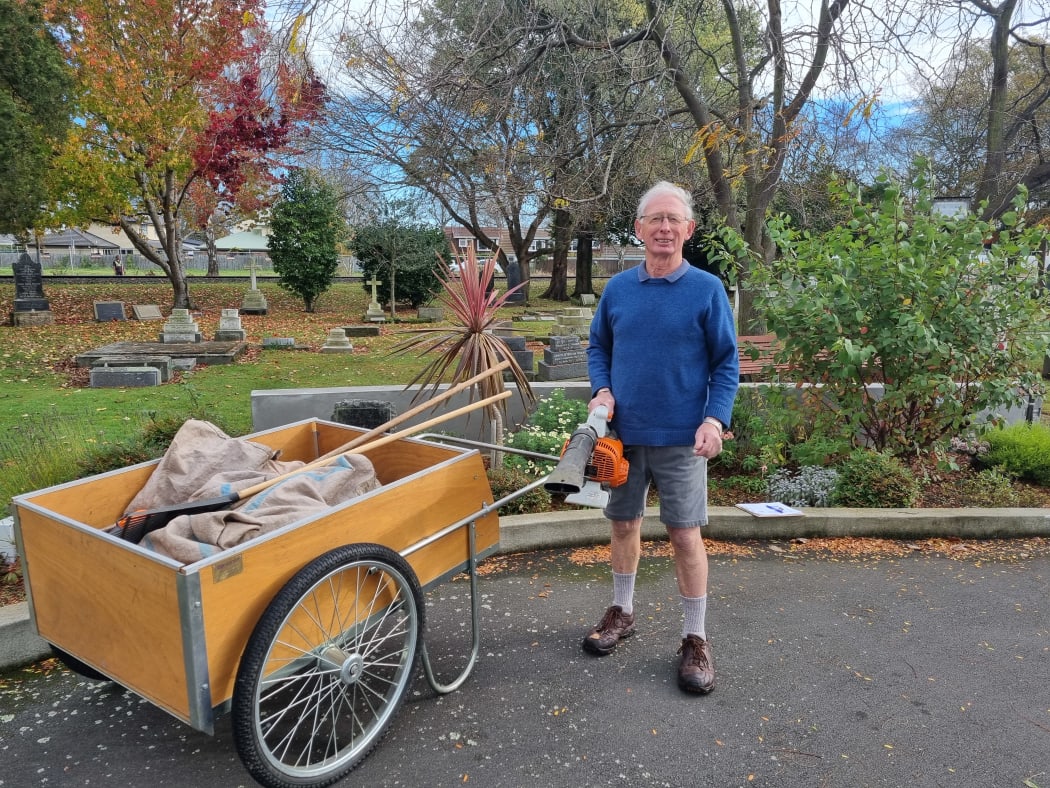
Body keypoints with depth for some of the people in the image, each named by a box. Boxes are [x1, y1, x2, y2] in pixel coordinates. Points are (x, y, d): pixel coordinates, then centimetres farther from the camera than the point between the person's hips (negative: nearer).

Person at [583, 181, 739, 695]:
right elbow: (598, 348, 14)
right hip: (624, 433, 4)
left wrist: (715, 419, -16)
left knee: (685, 535, 0)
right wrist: (601, 390, -4)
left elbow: (726, 363, -4)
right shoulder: (617, 288, 3)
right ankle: (621, 613, 35)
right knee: (624, 523, 15)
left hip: (681, 438, -3)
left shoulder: (707, 290, -6)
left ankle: (695, 639, 17)